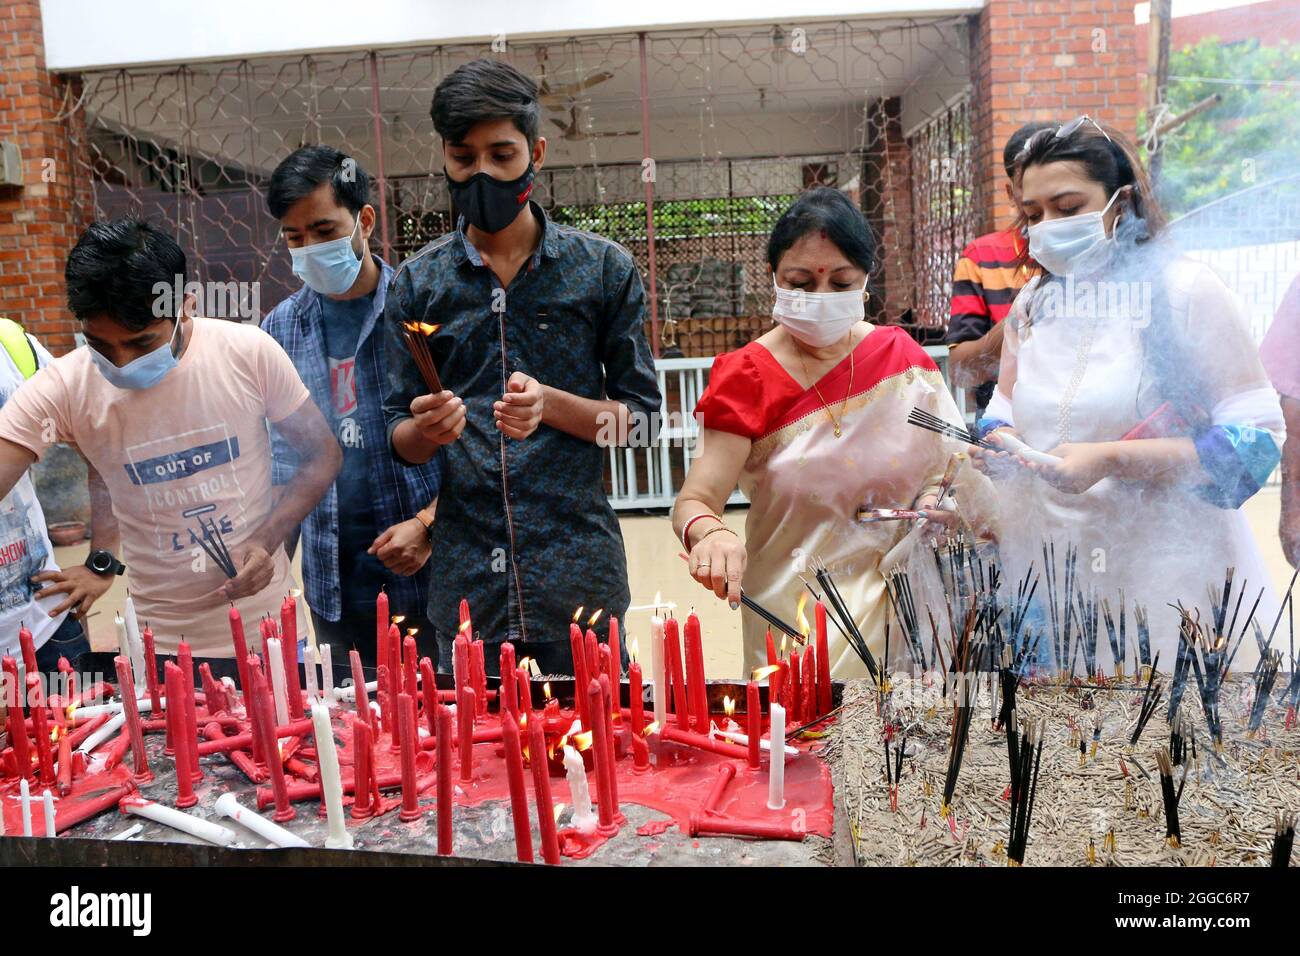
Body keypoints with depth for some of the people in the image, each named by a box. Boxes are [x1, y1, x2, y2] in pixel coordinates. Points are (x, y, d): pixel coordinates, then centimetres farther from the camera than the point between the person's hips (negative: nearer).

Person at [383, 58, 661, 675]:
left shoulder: (603, 268, 2)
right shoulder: (417, 282, 6)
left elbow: (642, 415, 3)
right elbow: (401, 439, 10)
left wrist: (552, 405, -14)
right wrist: (425, 429, -13)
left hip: (578, 576, -1)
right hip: (466, 579, 1)